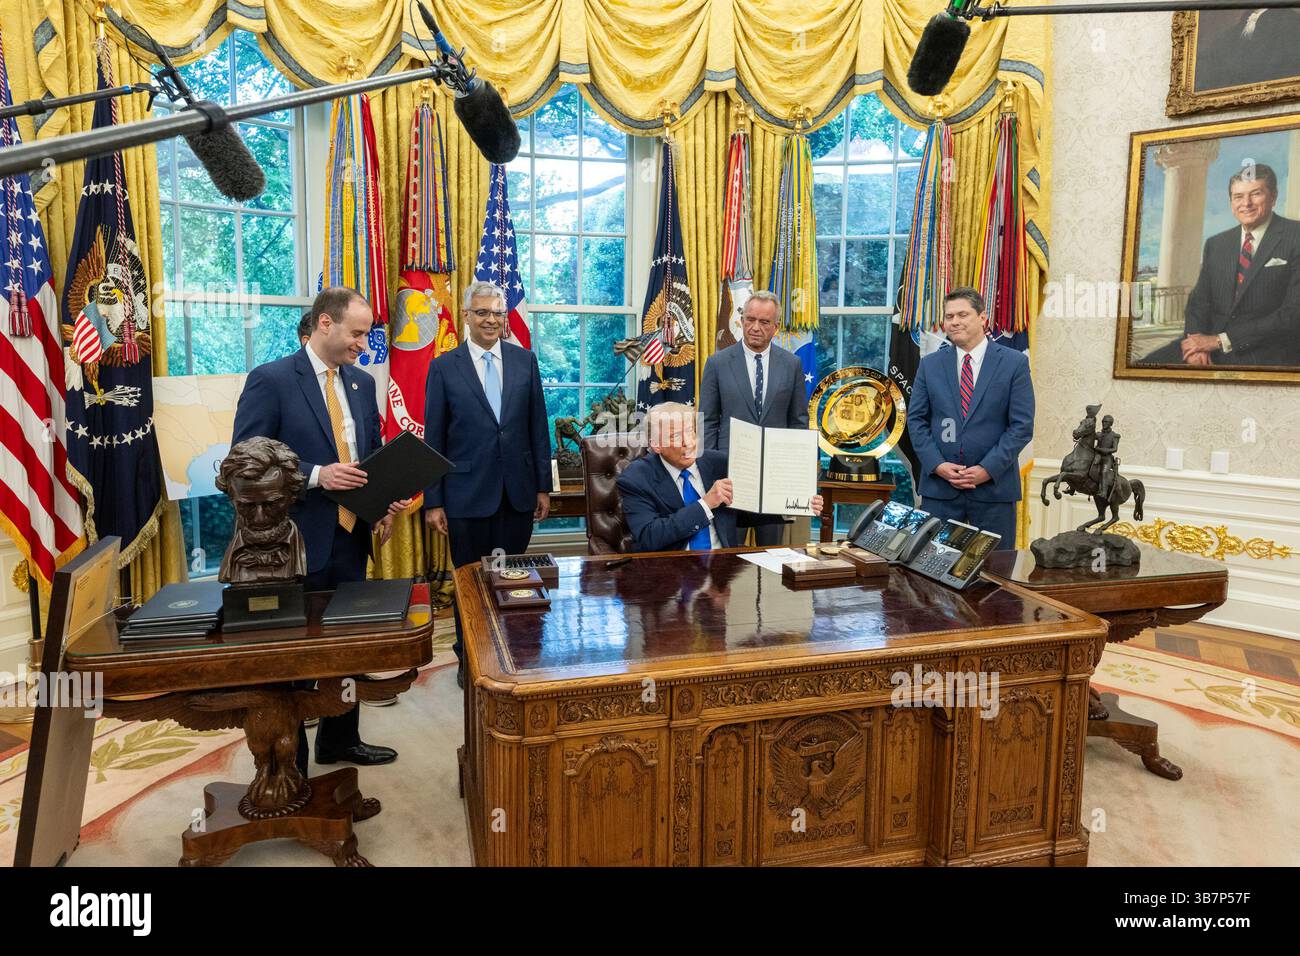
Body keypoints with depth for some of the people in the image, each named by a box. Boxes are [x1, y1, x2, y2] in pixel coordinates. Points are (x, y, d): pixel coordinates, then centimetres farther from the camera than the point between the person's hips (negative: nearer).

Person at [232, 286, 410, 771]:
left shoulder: (362, 383, 9)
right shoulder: (270, 379, -10)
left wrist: (386, 499, -3)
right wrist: (317, 475, -24)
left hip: (351, 536, 6)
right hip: (297, 541, -6)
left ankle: (340, 740, 36)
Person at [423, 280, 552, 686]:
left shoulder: (525, 360, 5)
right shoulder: (443, 367, -1)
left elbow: (538, 427, 6)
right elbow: (433, 439, -1)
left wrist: (543, 486, 5)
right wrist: (433, 501, -3)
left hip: (517, 492, 2)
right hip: (467, 495, -2)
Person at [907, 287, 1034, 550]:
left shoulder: (1015, 363, 0)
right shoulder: (930, 364, 7)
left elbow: (1022, 425, -4)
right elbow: (916, 419, 5)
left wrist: (988, 469, -13)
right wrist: (937, 465, -8)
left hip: (994, 484, -1)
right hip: (939, 485, 2)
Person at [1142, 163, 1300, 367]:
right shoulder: (1215, 244, 15)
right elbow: (1199, 301, 11)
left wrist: (1220, 340, -14)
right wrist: (1198, 343, -11)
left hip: (1266, 357, -6)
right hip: (1211, 351, 6)